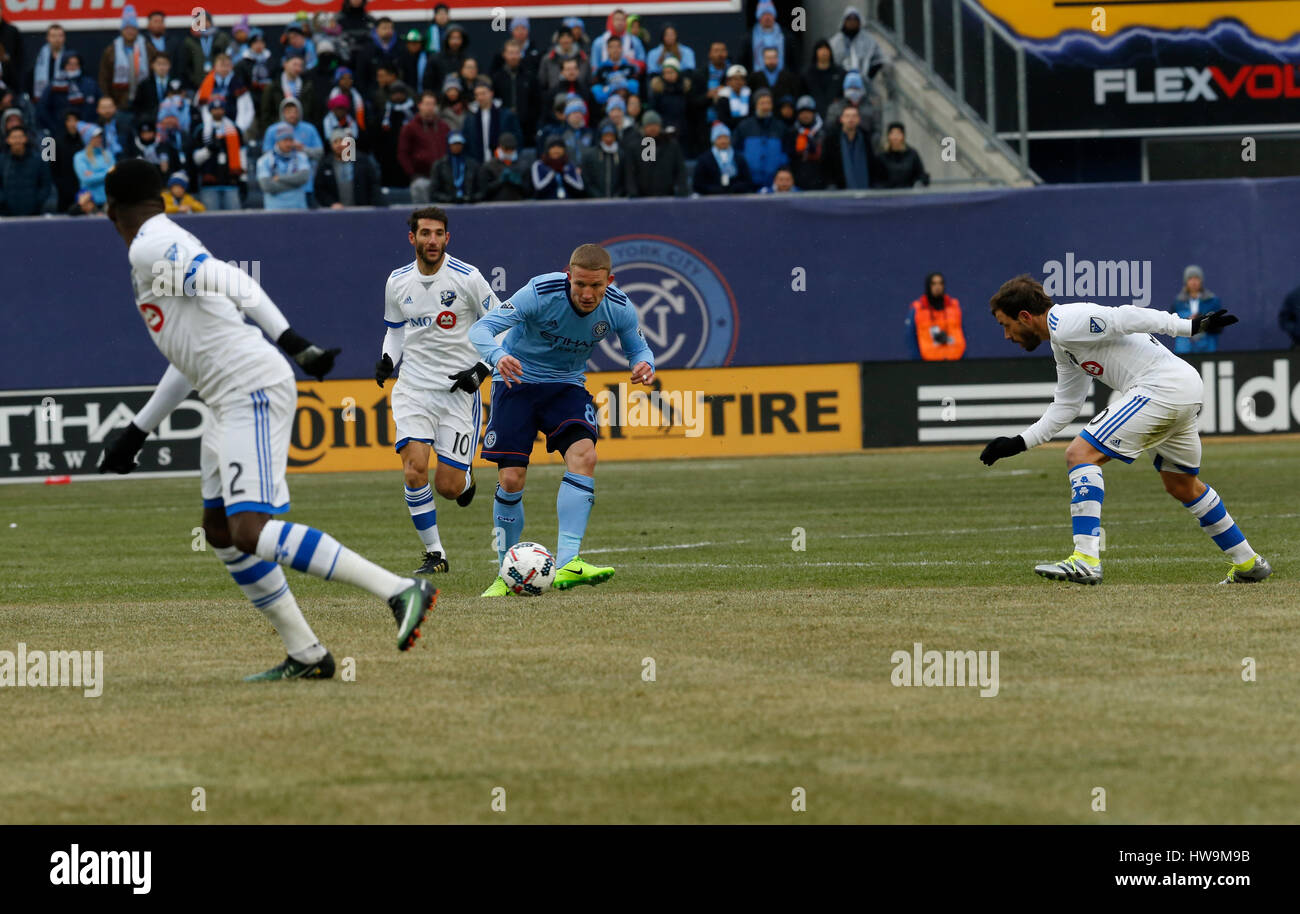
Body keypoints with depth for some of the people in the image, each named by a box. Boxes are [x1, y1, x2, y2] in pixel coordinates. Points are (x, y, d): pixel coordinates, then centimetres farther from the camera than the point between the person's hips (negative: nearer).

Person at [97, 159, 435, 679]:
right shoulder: (170, 249, 23)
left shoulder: (151, 247, -7)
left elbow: (230, 284, -22)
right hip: (229, 402, 10)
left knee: (252, 532, -20)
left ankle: (399, 591, -26)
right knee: (221, 531, 16)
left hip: (254, 390, -10)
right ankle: (306, 656, 16)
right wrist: (138, 431, 36)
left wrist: (291, 342, -33)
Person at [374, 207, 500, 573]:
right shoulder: (398, 282, 3)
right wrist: (388, 359, 1)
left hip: (459, 390, -2)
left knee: (448, 486, -6)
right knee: (414, 468, -17)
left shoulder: (467, 278, -8)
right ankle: (434, 554, -3)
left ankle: (465, 477, 34)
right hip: (413, 388, 2)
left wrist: (481, 370, -10)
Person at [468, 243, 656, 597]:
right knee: (511, 479, -10)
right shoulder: (541, 292, -27)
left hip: (567, 385, 3)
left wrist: (644, 364, -22)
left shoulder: (619, 308, -15)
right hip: (517, 381, -2)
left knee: (584, 455, -24)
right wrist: (498, 356, -53)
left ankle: (567, 564, -30)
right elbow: (480, 329, -30)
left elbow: (638, 347, 3)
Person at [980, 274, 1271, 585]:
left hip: (1159, 388, -11)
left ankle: (1086, 561, -18)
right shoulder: (1064, 347, 23)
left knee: (1081, 454, -10)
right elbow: (1064, 408, 29)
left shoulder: (1065, 323, -9)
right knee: (1182, 486, 27)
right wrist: (1018, 443, 25)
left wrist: (1190, 326, -19)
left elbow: (1125, 318, -16)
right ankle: (1248, 563, 36)